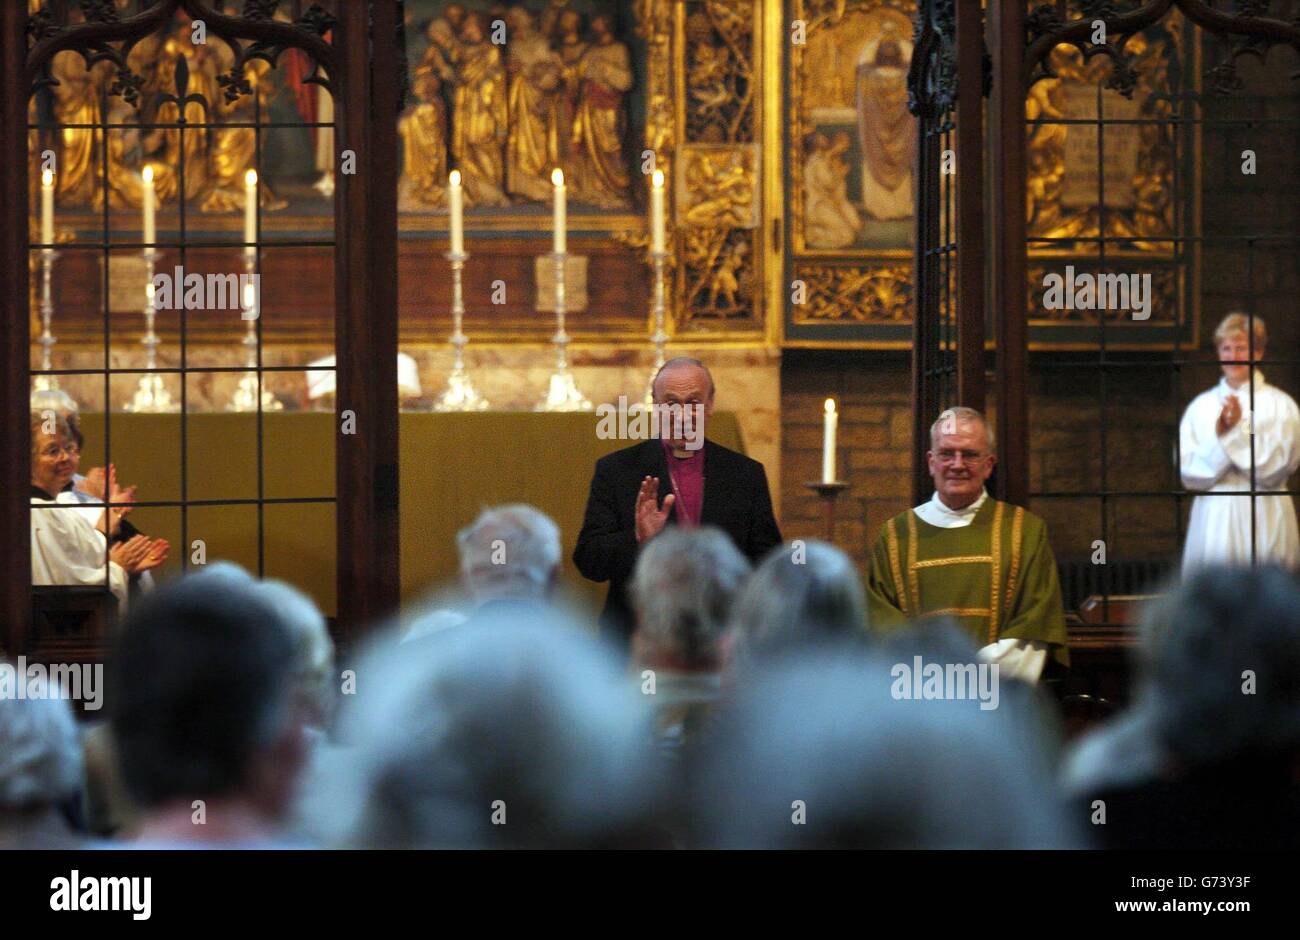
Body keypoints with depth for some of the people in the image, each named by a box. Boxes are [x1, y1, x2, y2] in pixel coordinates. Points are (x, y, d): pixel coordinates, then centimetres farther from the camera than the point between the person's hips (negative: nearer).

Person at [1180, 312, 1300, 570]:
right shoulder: (1201, 406, 8)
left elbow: (1273, 471, -5)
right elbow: (1189, 474, 2)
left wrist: (1238, 431, -13)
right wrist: (1220, 437, -13)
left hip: (1262, 519, -2)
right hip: (1214, 519, 2)